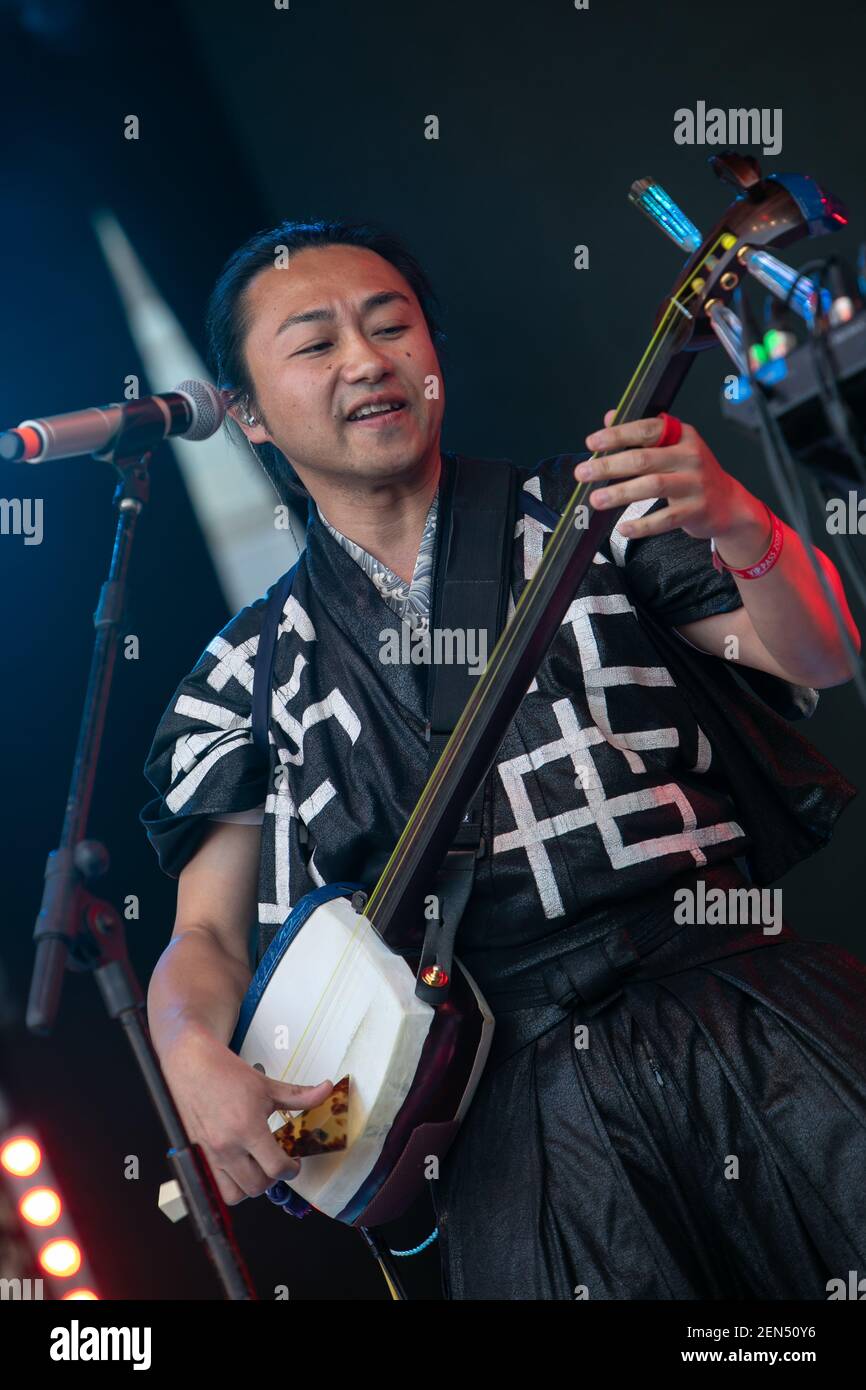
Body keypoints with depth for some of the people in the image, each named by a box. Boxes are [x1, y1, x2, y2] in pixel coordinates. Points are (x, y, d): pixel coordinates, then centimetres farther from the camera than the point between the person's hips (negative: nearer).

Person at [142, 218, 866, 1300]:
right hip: (517, 1078, 0)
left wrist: (740, 529, -17)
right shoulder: (251, 672, 11)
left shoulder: (586, 510, 10)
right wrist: (196, 1055, -11)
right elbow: (208, 933, 11)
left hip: (743, 997, 0)